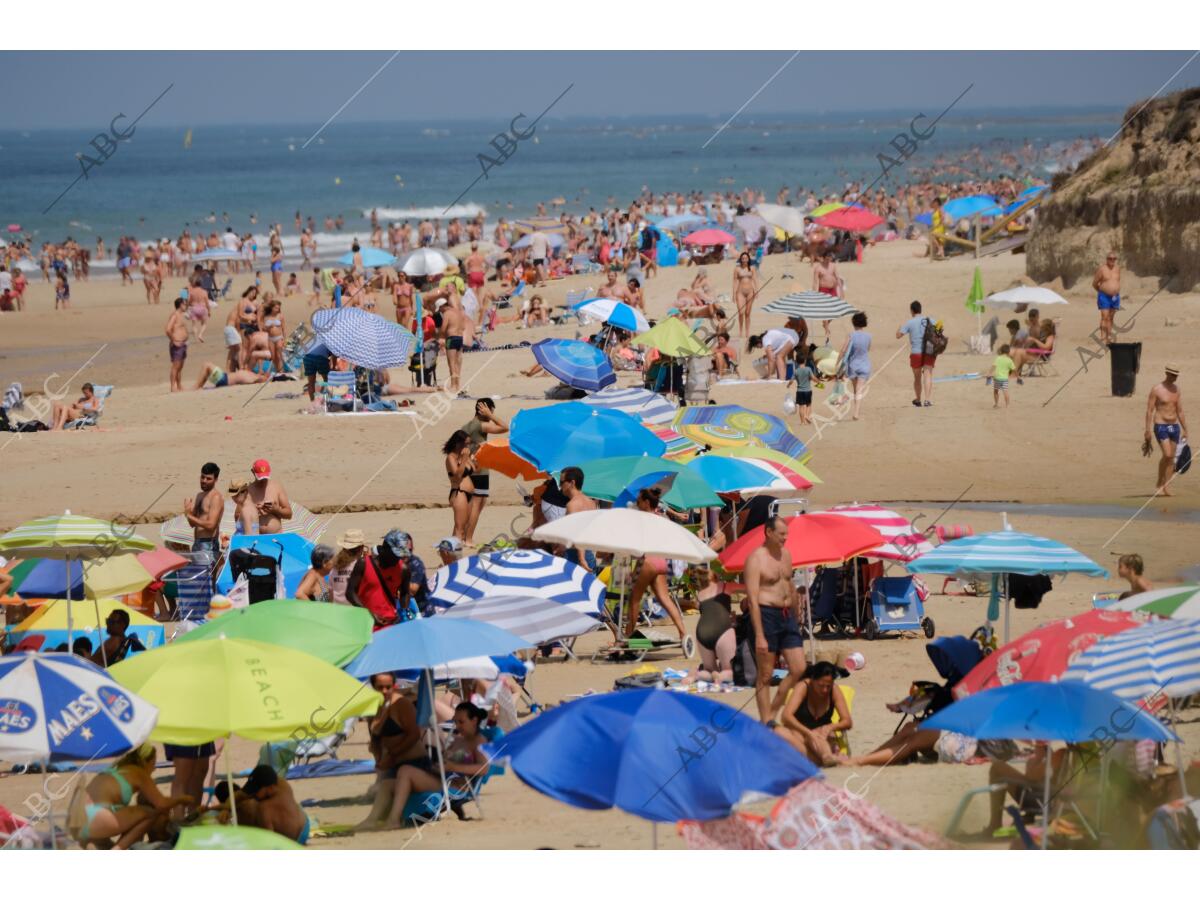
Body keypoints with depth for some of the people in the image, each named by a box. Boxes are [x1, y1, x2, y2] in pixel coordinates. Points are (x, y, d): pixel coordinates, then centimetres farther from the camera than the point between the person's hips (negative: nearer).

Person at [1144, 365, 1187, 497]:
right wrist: (1147, 431, -12)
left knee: (1171, 458, 3)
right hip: (1161, 426, -6)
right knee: (1167, 455, -18)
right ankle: (1159, 485, -4)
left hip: (1174, 426, 6)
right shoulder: (1157, 389, -7)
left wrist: (1185, 429, 15)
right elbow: (1149, 410, -7)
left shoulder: (1176, 389, 10)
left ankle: (1164, 487, 6)